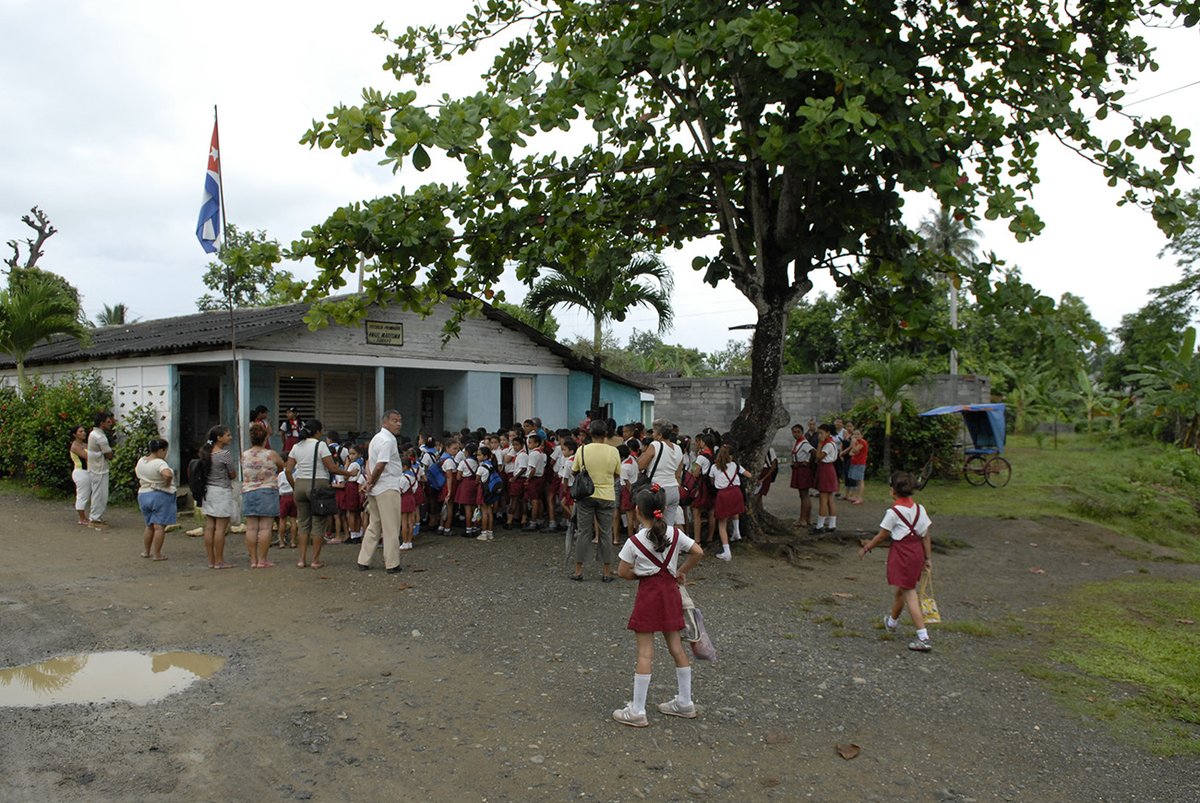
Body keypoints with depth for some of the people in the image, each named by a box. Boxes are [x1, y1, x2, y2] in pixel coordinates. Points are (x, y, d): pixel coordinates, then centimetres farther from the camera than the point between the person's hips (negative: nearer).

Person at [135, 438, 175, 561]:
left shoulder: (141, 460, 6)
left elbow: (136, 472, 25)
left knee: (149, 526, 21)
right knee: (159, 526, -2)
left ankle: (146, 551, 28)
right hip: (160, 496, -7)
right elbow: (167, 474, -36)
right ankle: (157, 554, 0)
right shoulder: (159, 463, -19)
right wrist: (167, 484, -18)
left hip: (143, 495, 8)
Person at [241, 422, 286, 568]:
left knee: (251, 527, 5)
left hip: (248, 493, 4)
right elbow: (282, 467, 9)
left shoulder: (244, 455, 2)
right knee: (265, 527, -1)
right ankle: (262, 560, -2)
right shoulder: (271, 454, -6)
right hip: (268, 492, -4)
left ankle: (253, 559, 8)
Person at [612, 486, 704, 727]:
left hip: (648, 593, -5)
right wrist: (681, 571, 12)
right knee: (676, 647, 15)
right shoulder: (675, 533, -2)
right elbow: (698, 552, 1)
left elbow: (623, 572, -10)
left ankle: (637, 711, 4)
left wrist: (641, 574, 6)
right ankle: (684, 702, 25)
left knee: (645, 653, -1)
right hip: (670, 591, 5)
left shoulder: (635, 541, -13)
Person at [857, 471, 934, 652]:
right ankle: (892, 621, 45)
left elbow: (881, 536, -7)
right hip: (917, 552, 7)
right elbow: (926, 536, 4)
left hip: (902, 552, -7)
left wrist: (866, 548, 6)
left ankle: (923, 638, -3)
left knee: (909, 594, -3)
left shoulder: (893, 512, -15)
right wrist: (928, 558, 11)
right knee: (899, 590, 25)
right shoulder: (919, 509, 2)